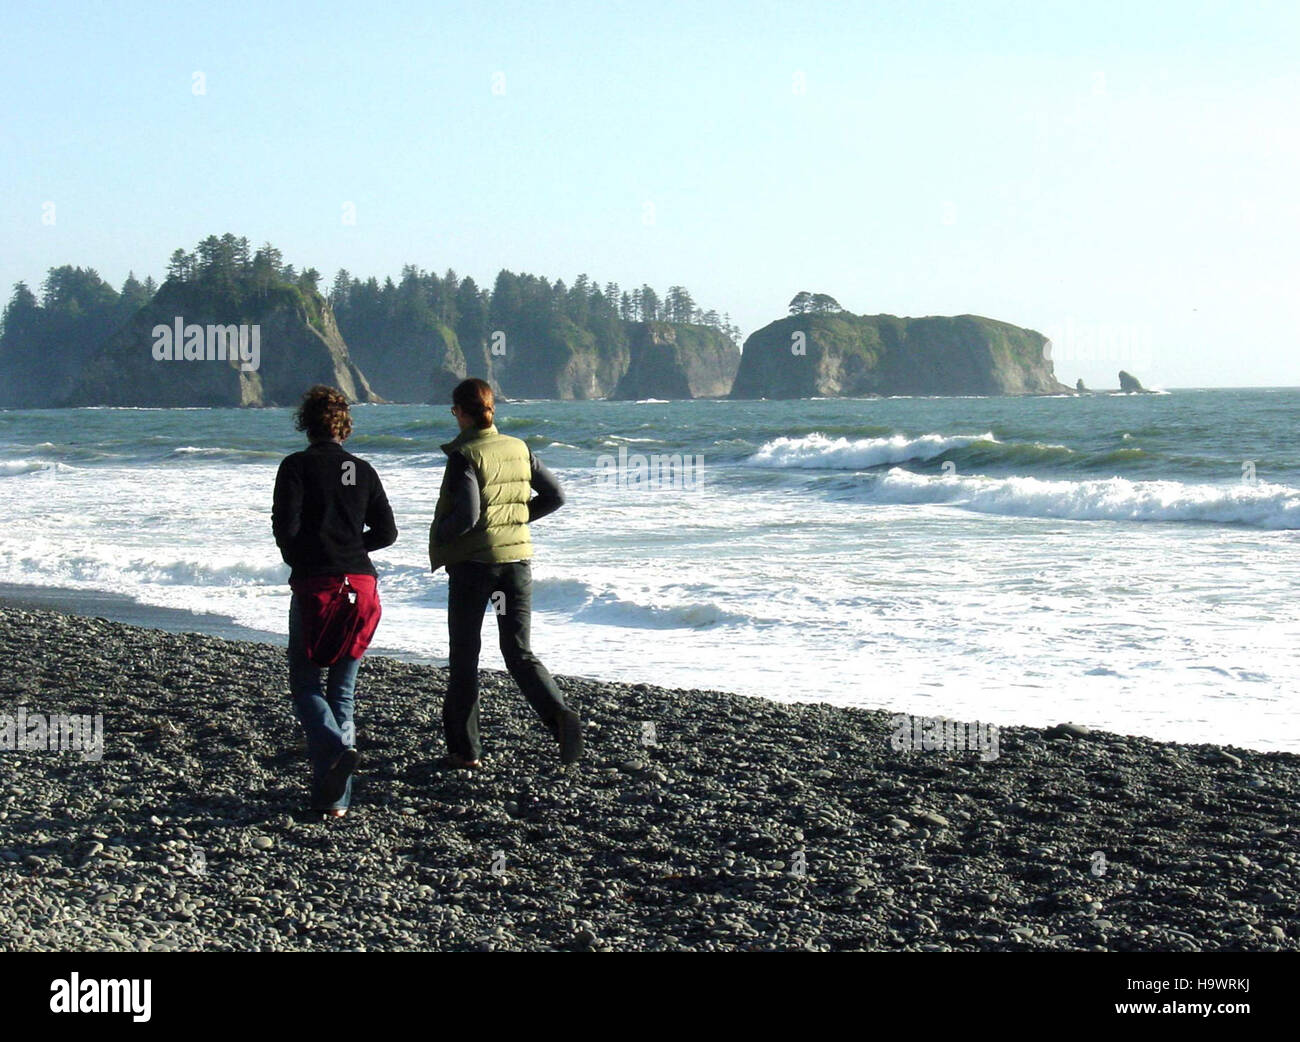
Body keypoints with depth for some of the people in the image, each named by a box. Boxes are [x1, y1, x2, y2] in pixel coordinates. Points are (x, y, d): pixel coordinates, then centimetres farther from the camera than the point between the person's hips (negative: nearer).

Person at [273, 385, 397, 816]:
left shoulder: (297, 466, -4)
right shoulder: (362, 470, 8)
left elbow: (285, 526, -13)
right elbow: (386, 533, 8)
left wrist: (298, 558, 7)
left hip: (314, 585, -4)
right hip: (360, 585, 4)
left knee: (304, 683, 9)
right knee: (343, 690, 11)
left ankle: (336, 748, -20)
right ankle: (334, 797, 8)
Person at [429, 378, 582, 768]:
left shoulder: (463, 456, -13)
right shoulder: (518, 449, 5)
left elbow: (465, 516, -21)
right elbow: (555, 496, 11)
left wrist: (438, 537, -3)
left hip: (472, 562, -5)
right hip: (518, 557, 5)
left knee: (464, 656, 9)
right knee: (519, 652, 7)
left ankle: (465, 749, 14)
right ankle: (560, 715, -18)